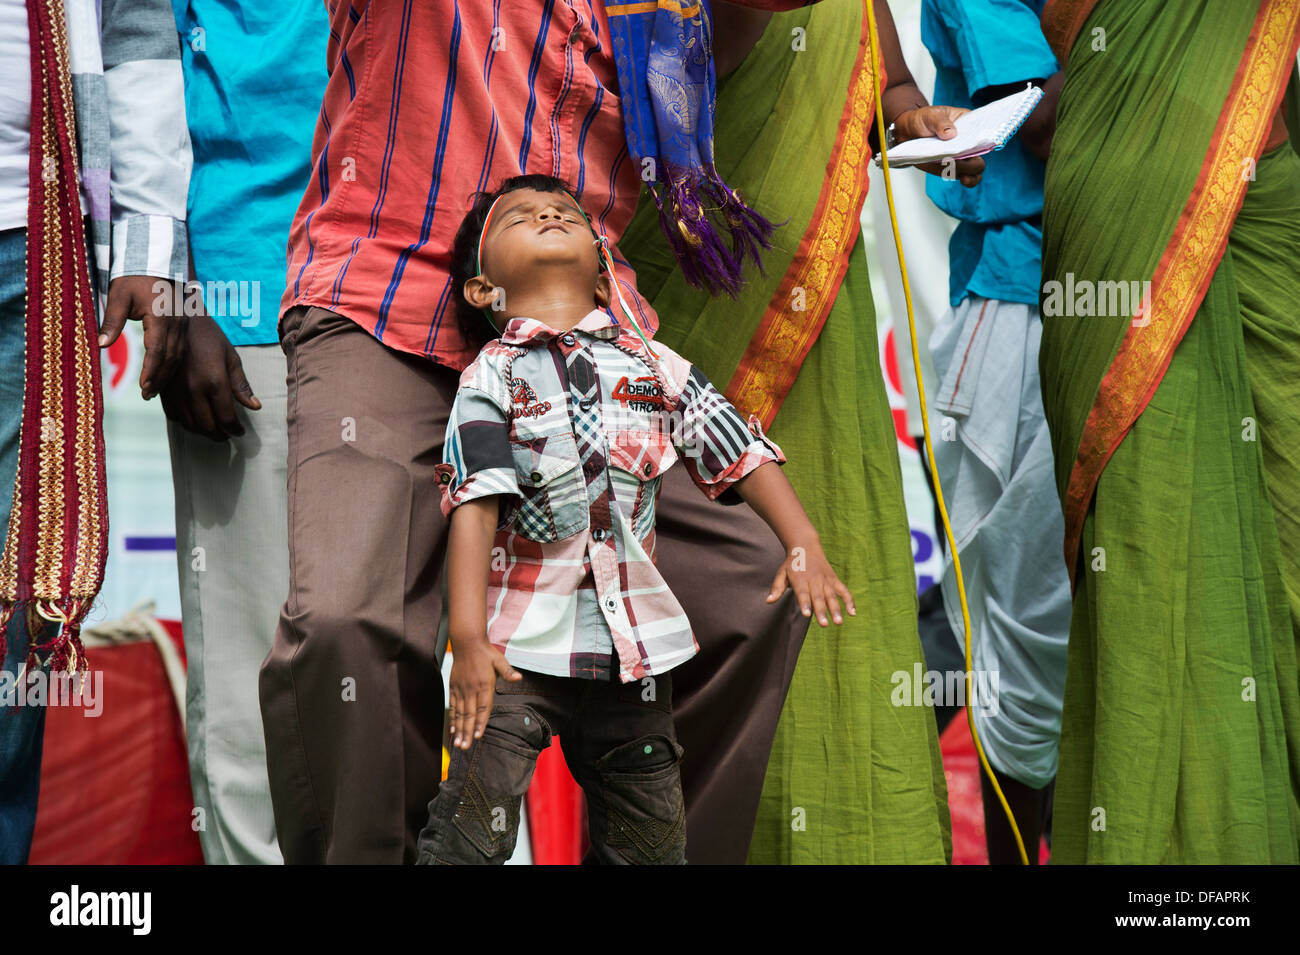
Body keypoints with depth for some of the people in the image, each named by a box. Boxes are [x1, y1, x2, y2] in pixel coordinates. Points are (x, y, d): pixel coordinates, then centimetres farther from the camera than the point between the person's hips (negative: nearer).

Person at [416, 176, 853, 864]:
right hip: (519, 646, -4)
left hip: (634, 641, 4)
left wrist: (803, 545, -6)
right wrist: (468, 638, -21)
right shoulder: (491, 377, -3)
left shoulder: (652, 365, 7)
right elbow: (474, 506, -12)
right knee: (471, 829, -13)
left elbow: (739, 451, 8)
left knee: (649, 839, 12)